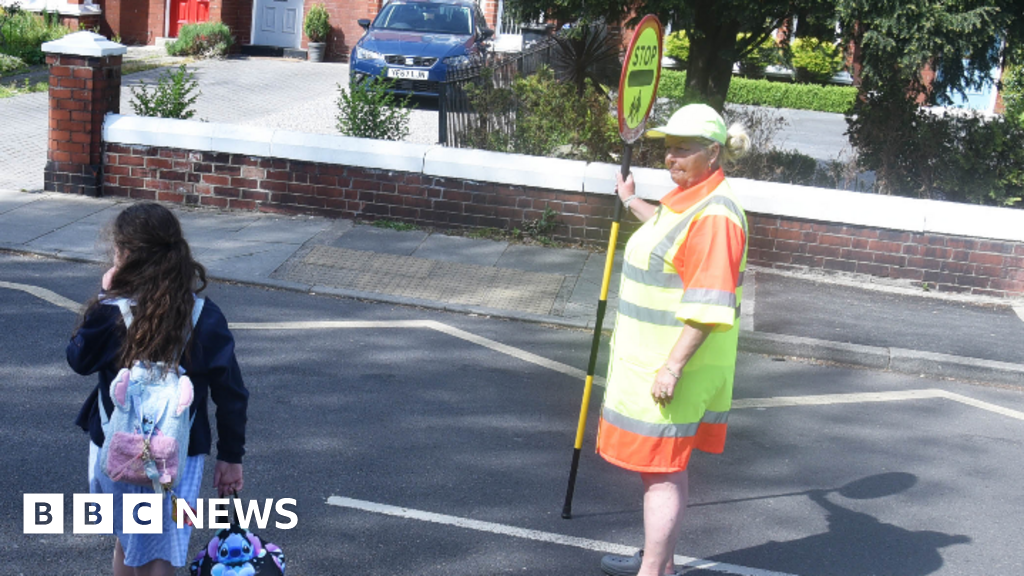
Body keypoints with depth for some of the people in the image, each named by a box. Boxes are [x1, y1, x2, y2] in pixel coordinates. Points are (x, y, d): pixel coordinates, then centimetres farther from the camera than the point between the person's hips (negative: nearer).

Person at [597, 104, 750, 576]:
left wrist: (672, 368, -27)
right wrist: (631, 202, 49)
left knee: (663, 470, -4)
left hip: (672, 365, -10)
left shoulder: (715, 214, -22)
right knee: (661, 465, 19)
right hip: (652, 358, 10)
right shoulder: (685, 197, 10)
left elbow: (708, 306, -26)